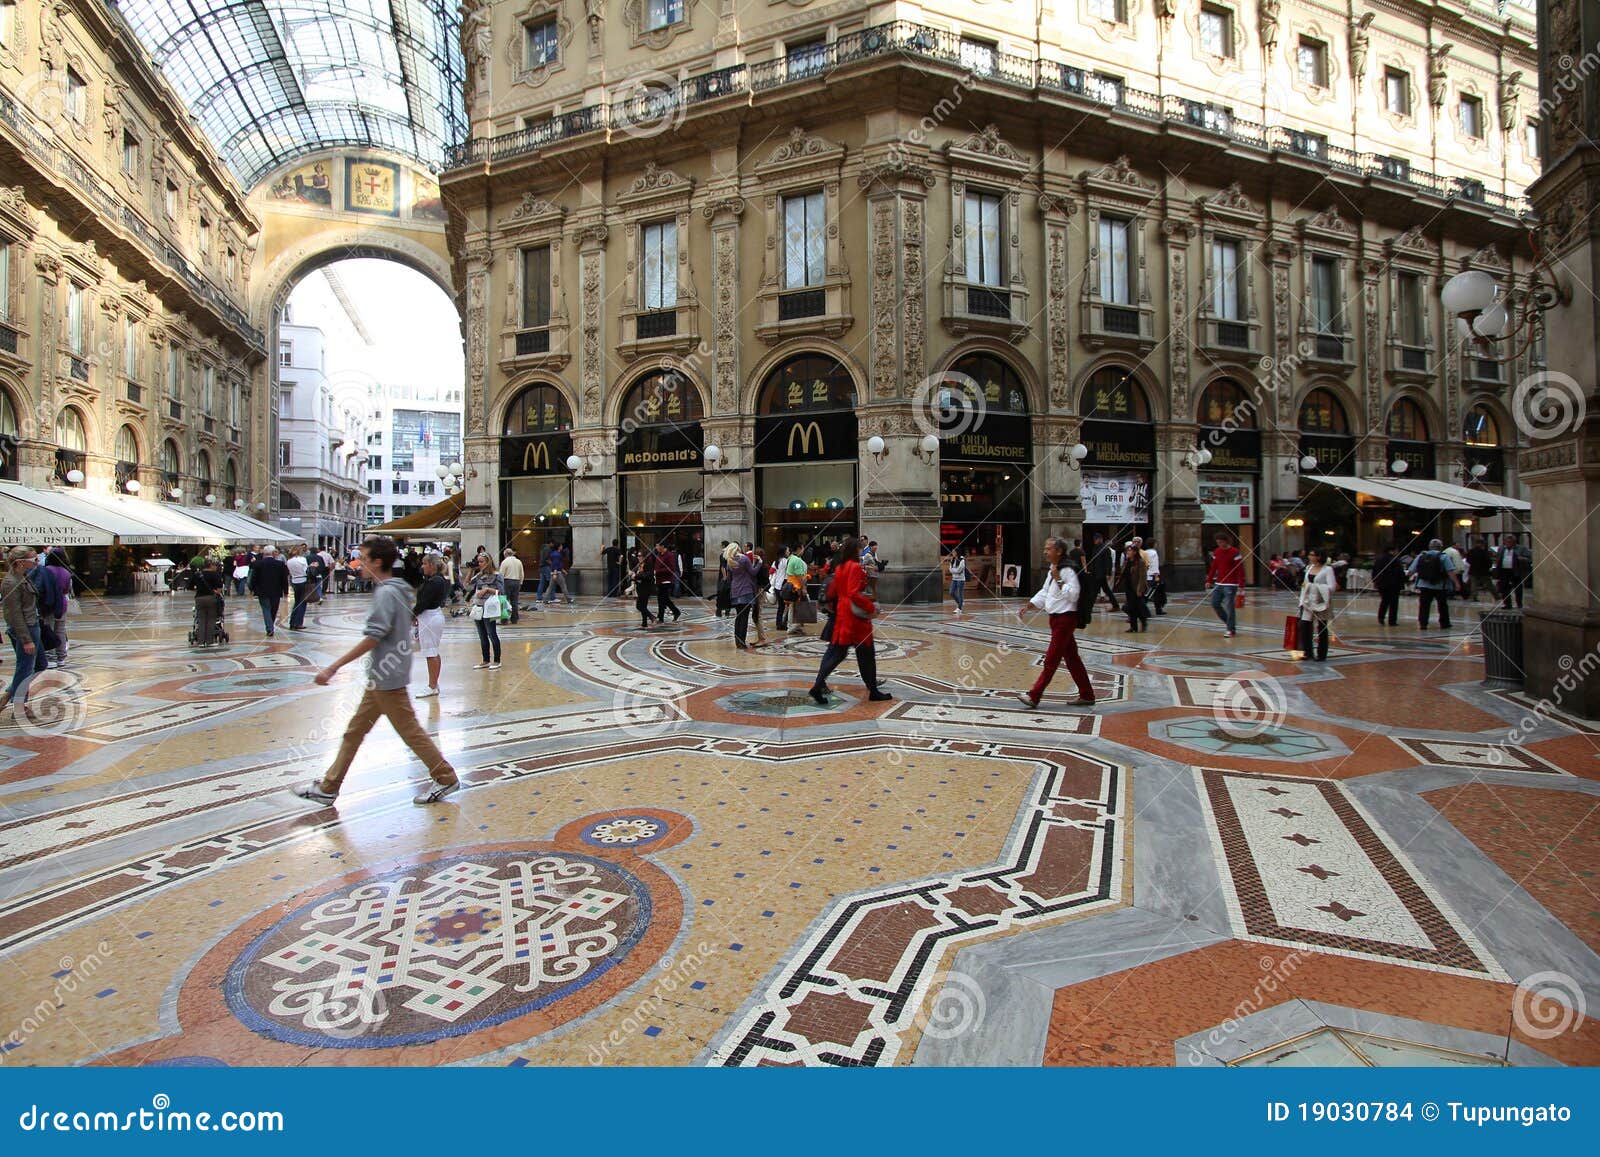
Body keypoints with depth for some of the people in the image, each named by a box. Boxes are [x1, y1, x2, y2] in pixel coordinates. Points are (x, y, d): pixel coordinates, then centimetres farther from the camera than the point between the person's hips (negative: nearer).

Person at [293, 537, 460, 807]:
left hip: (387, 678, -10)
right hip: (381, 676, 10)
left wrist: (333, 667, -22)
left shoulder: (386, 593, -19)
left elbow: (372, 638, -24)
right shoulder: (397, 589, 10)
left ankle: (446, 779, 10)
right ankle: (328, 787, 26)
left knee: (410, 730, -1)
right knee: (355, 730, 16)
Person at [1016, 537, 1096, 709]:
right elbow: (1044, 593, 22)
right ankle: (1086, 695, 21)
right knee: (1071, 658, 13)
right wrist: (1027, 606, 16)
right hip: (1056, 618, 10)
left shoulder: (1067, 571, -16)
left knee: (1051, 659, -4)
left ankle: (1034, 696, -2)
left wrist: (1058, 580, -23)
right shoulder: (1052, 570, 13)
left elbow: (1073, 595, -21)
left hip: (1065, 618, -10)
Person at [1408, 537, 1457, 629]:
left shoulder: (1421, 556, 1)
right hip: (1440, 587, -1)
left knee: (1424, 606, 3)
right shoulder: (1444, 557, -8)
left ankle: (1422, 624, -1)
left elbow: (1411, 571, 3)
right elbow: (1451, 572, -16)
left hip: (1424, 586, 1)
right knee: (1443, 606, 15)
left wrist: (1406, 572, 22)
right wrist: (1456, 583, -10)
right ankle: (1444, 624, 25)